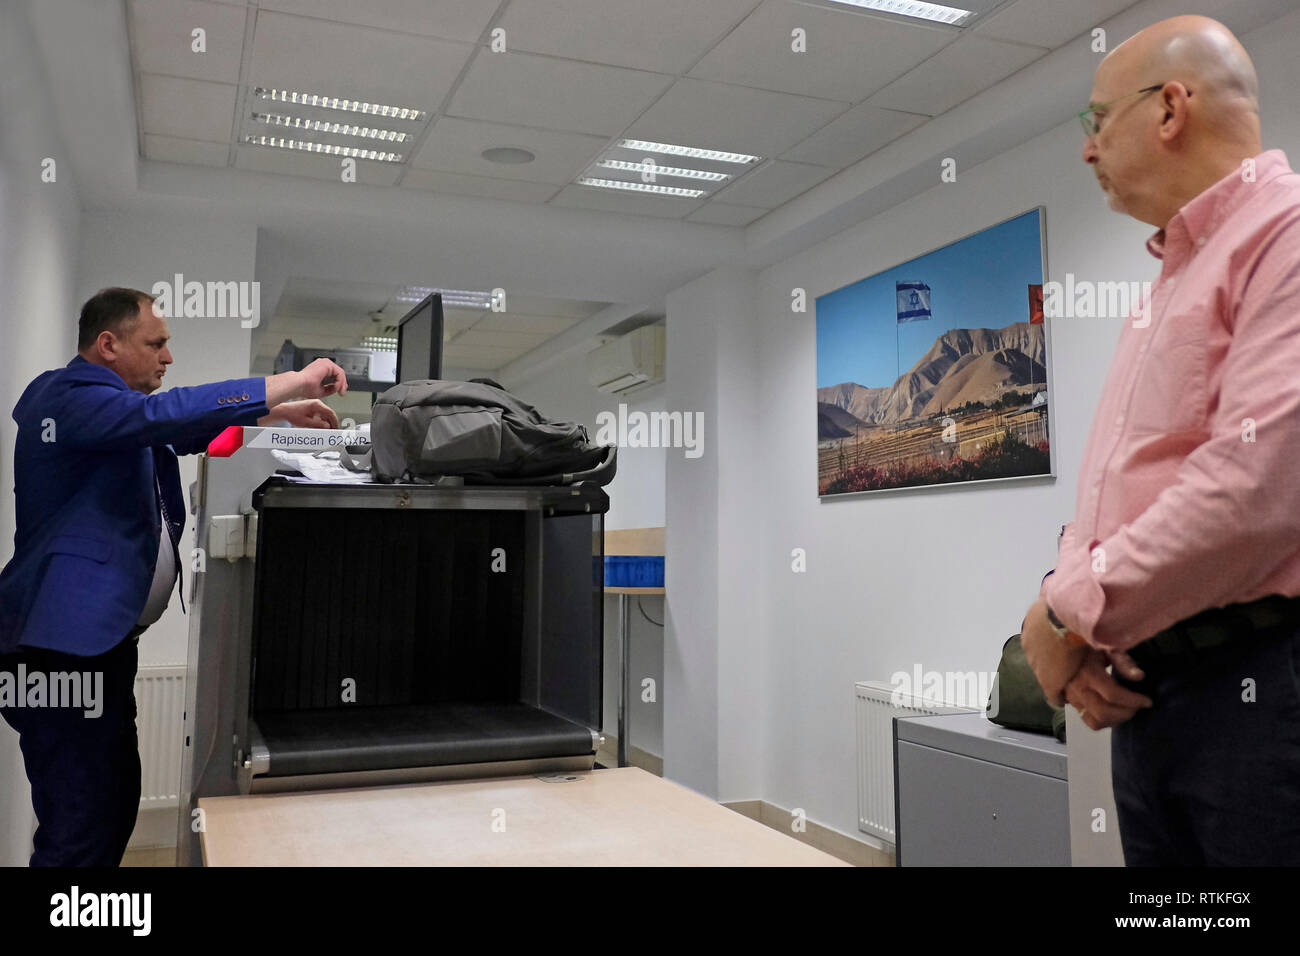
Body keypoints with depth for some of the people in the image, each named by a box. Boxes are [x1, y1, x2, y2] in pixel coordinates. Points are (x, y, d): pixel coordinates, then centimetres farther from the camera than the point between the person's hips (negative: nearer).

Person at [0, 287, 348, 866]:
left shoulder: (109, 402, 20)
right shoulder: (71, 397, -12)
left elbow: (181, 430, 30)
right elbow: (166, 412, -29)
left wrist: (281, 414, 18)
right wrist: (294, 382, -26)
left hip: (100, 638, 11)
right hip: (67, 641, -11)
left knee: (117, 801, 14)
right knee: (81, 827, -10)